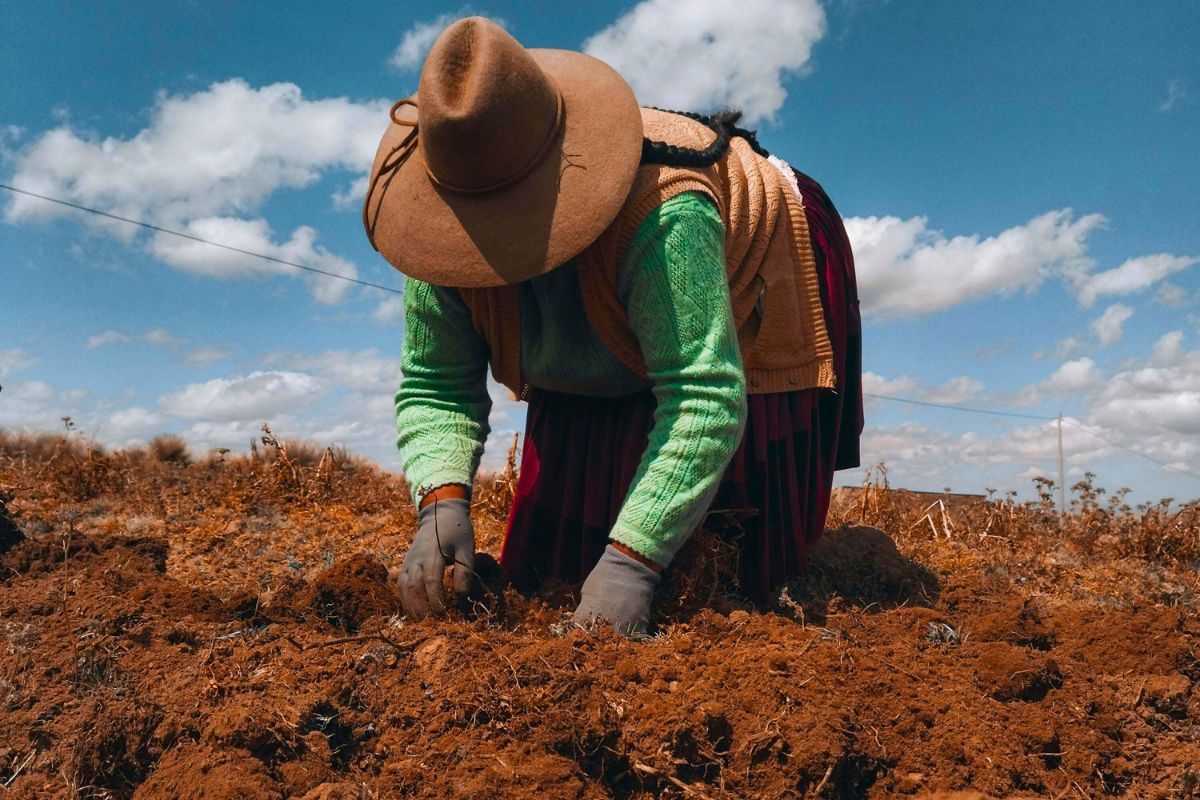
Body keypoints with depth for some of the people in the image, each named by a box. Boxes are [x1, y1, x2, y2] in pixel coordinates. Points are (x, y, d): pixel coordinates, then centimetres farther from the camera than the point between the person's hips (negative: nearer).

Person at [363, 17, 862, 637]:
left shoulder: (663, 215, -45)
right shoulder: (444, 232, -25)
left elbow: (706, 398, -47)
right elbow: (434, 387, -19)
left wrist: (631, 560, -53)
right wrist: (441, 502, -38)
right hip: (602, 365, 5)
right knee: (556, 543, 3)